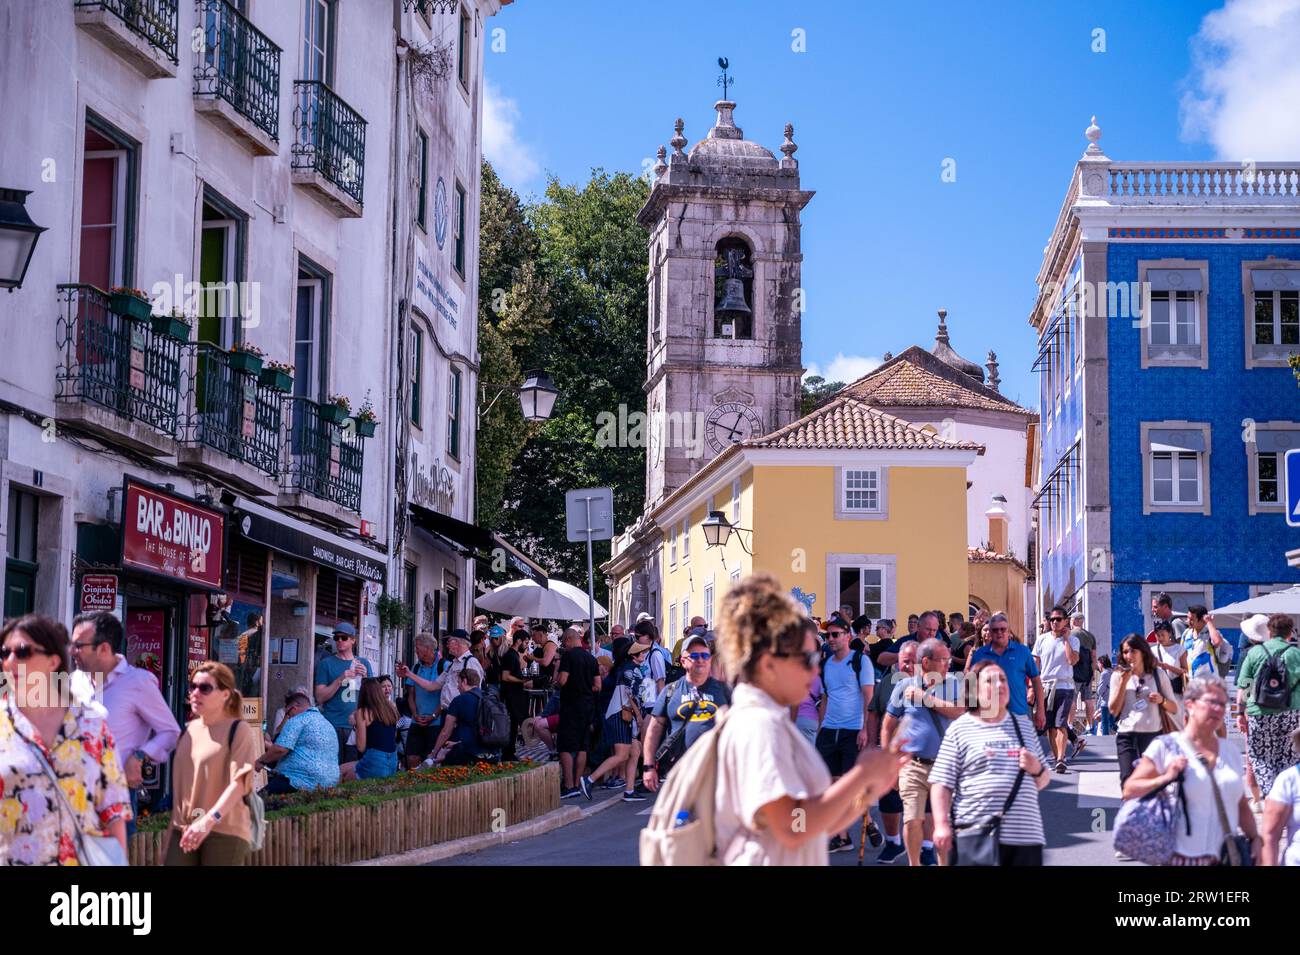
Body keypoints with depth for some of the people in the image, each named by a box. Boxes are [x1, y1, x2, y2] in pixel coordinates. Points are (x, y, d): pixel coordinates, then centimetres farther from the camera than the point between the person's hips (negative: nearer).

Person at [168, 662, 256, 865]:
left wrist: (209, 820, -28)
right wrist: (175, 823, 15)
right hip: (184, 830, 6)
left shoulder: (238, 731, -5)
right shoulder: (188, 730, 14)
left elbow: (239, 783, -16)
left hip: (225, 831, -5)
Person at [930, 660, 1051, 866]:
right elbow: (942, 783, 0)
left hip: (1026, 836, 4)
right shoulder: (960, 729, 4)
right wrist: (941, 825, -11)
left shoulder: (1024, 725, 19)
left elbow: (1042, 782, 25)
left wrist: (1037, 770, 2)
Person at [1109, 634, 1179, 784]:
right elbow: (1113, 710, -1)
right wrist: (1124, 681, -7)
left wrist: (1161, 700, -11)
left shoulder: (1158, 675, 8)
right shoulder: (1118, 676, 7)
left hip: (1153, 734, 1)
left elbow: (1174, 709, 10)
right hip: (1126, 735, -1)